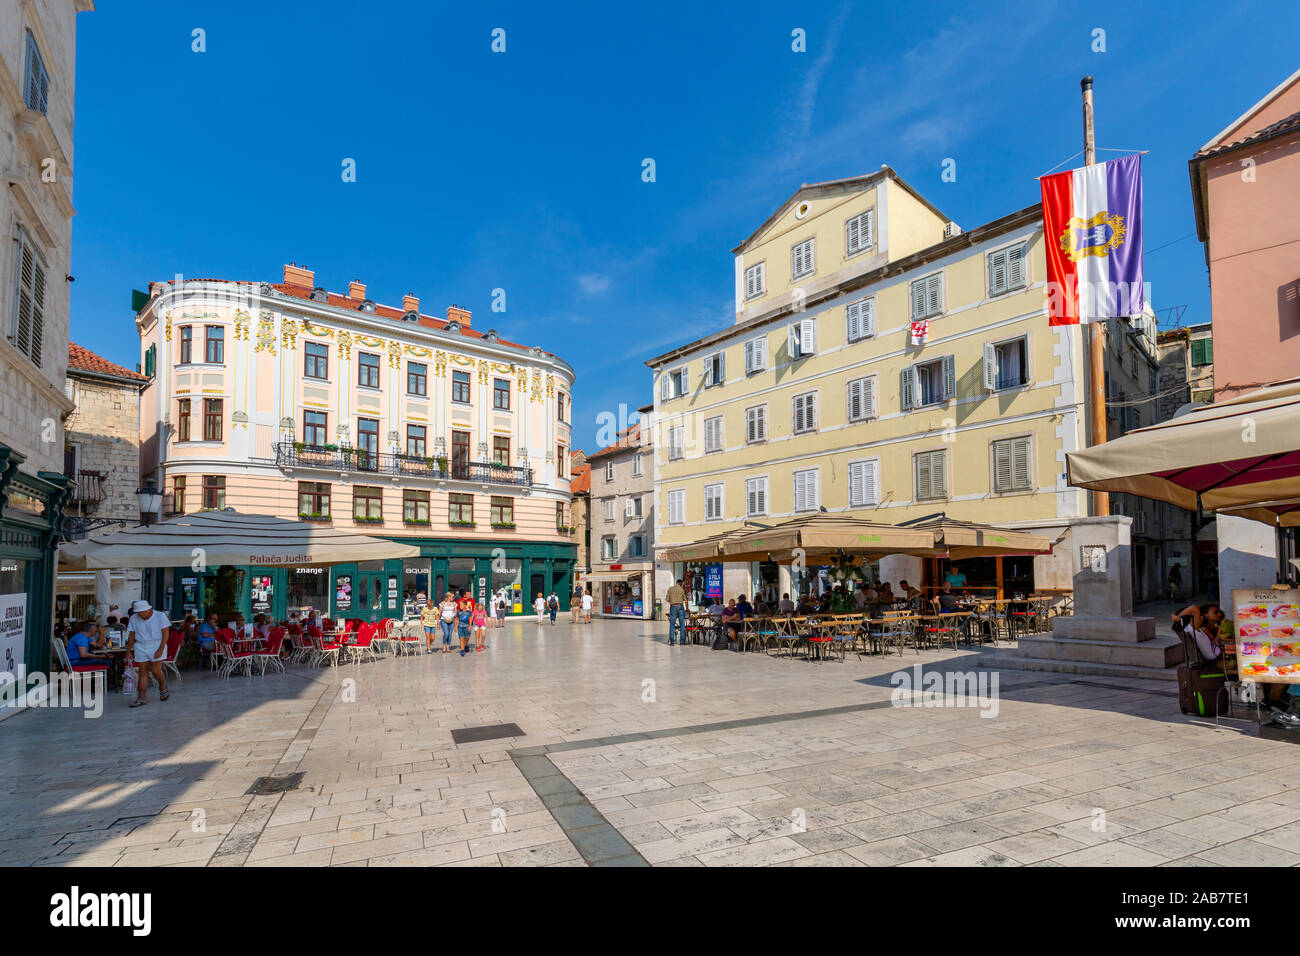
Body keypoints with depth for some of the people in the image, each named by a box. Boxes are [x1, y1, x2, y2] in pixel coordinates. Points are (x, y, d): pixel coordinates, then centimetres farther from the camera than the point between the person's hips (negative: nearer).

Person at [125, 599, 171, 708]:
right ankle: (142, 698, 4)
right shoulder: (134, 618, 5)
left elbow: (165, 634, -7)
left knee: (156, 671, -5)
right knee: (142, 671, 1)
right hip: (140, 647, 3)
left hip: (157, 645, -3)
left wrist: (160, 649, -14)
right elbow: (131, 636, 11)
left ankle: (163, 688, 22)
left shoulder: (160, 616, -6)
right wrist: (128, 650, 5)